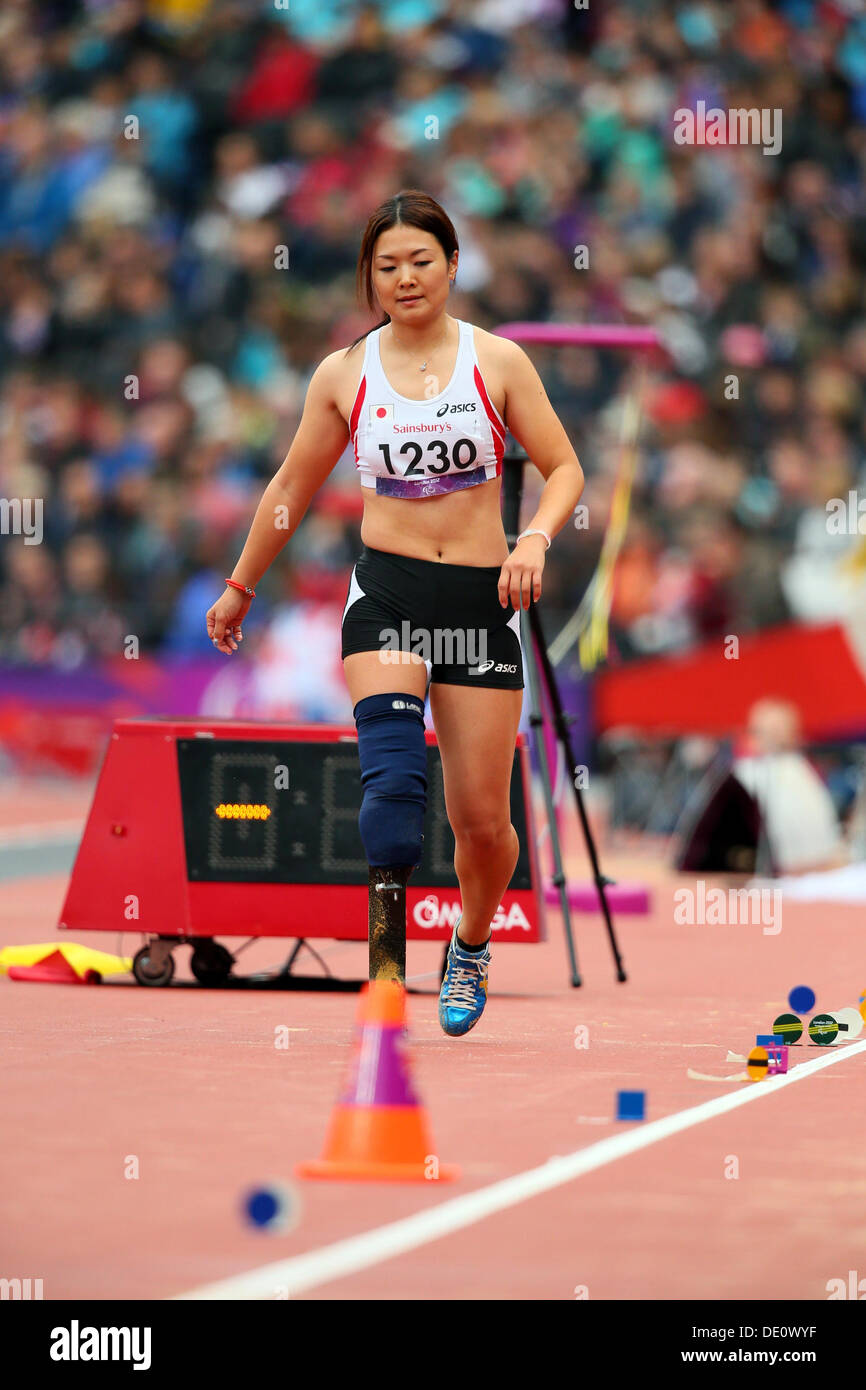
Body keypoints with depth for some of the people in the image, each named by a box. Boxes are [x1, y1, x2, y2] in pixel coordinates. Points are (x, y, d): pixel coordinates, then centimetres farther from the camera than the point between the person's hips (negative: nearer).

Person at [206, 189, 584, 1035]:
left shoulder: (498, 362, 1)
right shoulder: (343, 375, 4)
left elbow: (564, 468, 3)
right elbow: (292, 487, 16)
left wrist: (536, 538, -17)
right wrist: (240, 587, 24)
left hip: (482, 596, 0)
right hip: (385, 590, 0)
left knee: (482, 818, 4)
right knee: (392, 769, -31)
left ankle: (470, 949, 31)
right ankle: (387, 894, -53)